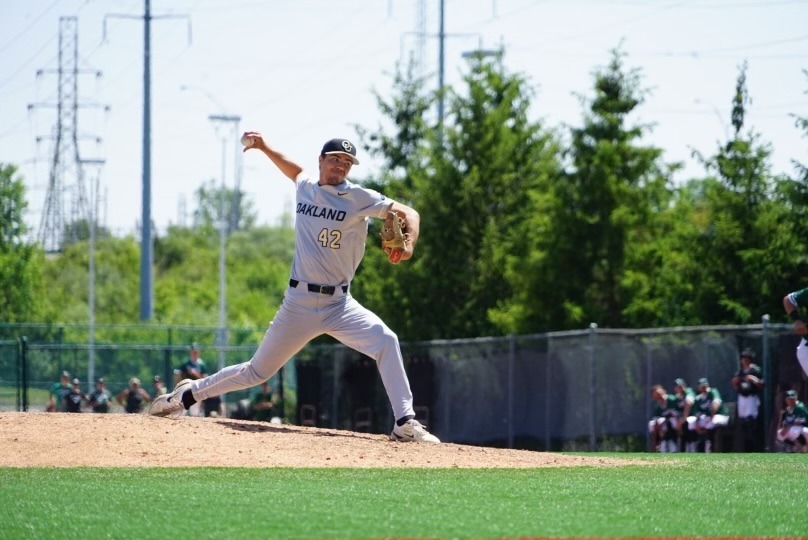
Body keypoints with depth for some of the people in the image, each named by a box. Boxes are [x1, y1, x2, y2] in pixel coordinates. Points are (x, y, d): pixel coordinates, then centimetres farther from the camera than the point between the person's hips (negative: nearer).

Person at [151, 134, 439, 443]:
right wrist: (264, 147, 29)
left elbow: (408, 214, -11)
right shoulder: (305, 188, 8)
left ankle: (405, 424, -28)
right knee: (257, 371, 9)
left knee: (385, 340, -28)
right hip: (299, 302, 2)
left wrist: (408, 245, -29)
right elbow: (295, 171, 34)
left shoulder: (359, 198, -4)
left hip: (339, 302, -2)